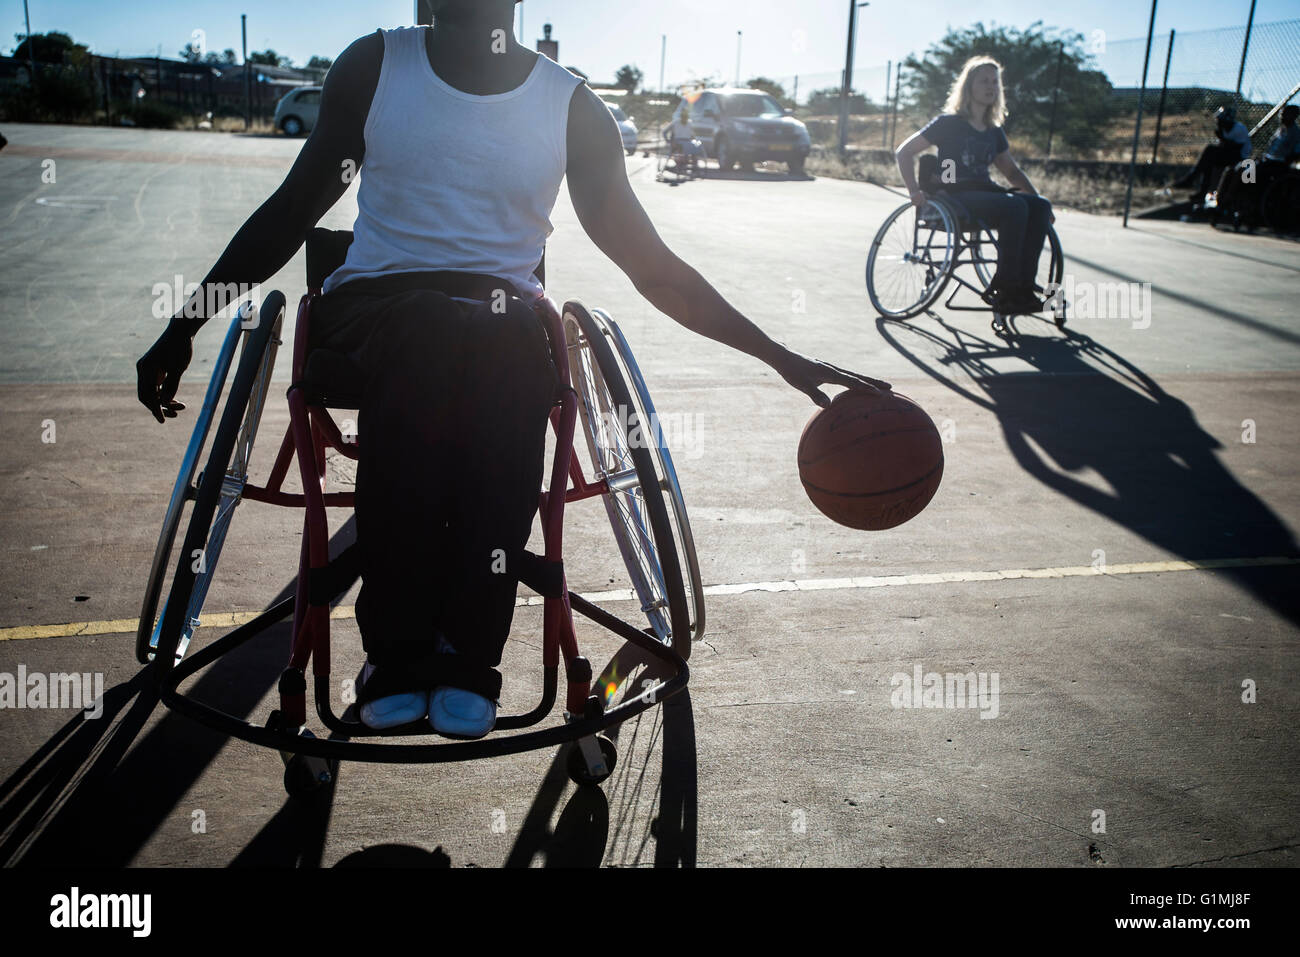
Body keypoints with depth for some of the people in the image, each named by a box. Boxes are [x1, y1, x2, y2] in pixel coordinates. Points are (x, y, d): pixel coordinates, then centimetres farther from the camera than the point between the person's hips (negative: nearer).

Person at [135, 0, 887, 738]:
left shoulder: (572, 108, 4)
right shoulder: (375, 66, 7)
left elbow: (652, 267, 4)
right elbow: (291, 212, 13)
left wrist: (783, 358, -2)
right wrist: (186, 325, 9)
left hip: (504, 319, 0)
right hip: (374, 305, 0)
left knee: (508, 335, -36)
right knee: (430, 329, -36)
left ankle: (466, 654, -29)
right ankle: (397, 650, -27)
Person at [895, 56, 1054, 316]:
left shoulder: (994, 132, 20)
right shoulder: (949, 123, 2)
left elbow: (1012, 171, 27)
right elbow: (904, 152, -1)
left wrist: (1036, 197, 12)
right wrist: (914, 192, -13)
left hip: (984, 192, 7)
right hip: (955, 197, -6)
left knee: (1039, 207, -20)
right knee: (1015, 207, -31)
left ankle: (1022, 287, -23)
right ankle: (1003, 288, -27)